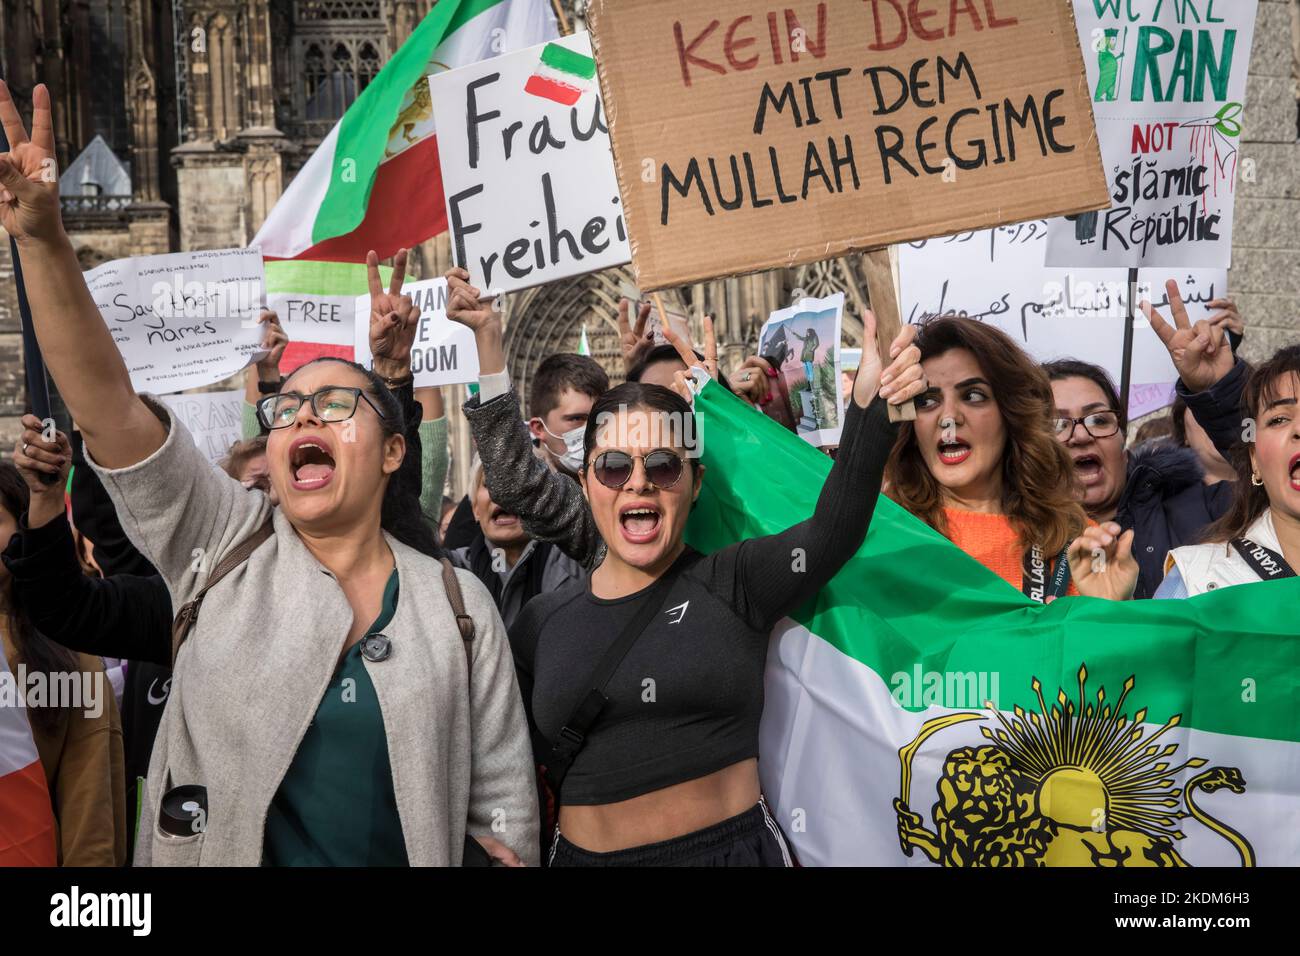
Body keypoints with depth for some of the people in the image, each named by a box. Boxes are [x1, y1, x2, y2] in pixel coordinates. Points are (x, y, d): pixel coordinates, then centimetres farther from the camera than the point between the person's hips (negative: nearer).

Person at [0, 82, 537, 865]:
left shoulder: (458, 603, -5)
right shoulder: (225, 550, -5)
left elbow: (502, 802, 0)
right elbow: (108, 405, -18)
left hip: (408, 852, 0)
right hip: (218, 850, 1)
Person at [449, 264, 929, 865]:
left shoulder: (732, 584, -6)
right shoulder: (543, 621, 1)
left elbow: (833, 531, -20)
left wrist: (868, 410, -36)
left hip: (732, 845, -2)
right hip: (584, 851, 2)